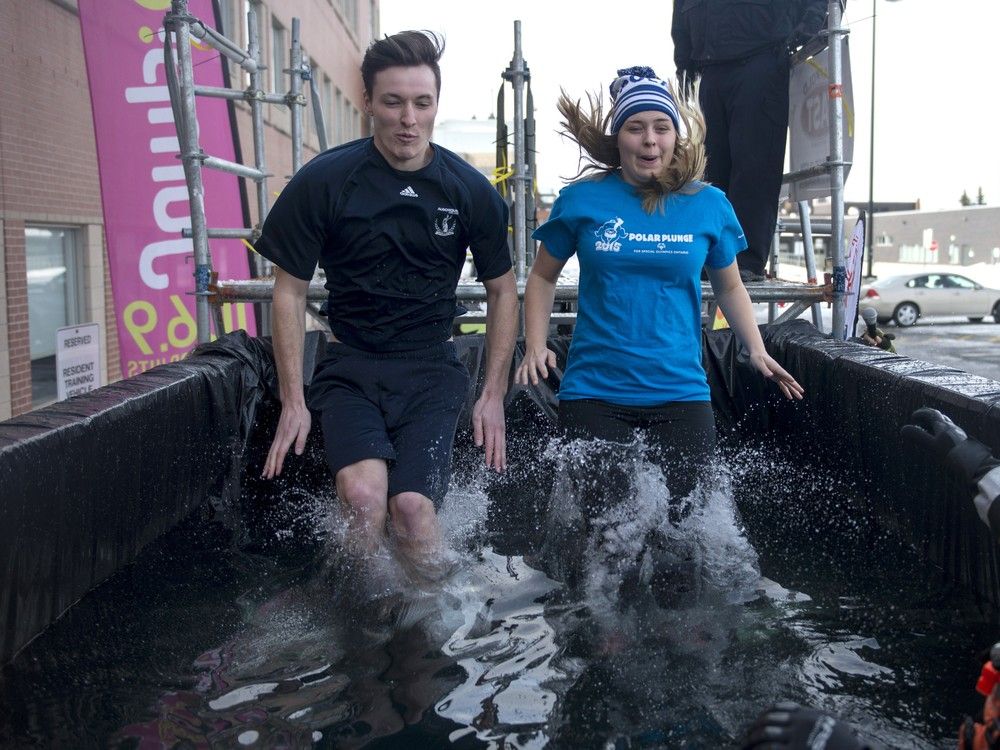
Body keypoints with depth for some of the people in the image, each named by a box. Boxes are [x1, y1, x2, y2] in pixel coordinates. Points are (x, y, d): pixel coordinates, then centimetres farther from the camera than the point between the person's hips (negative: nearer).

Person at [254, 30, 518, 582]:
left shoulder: (470, 191, -1)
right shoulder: (323, 181, -6)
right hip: (350, 366, -1)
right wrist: (293, 400, -2)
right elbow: (289, 291, 1)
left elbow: (501, 290, 10)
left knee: (413, 505, -20)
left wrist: (493, 394, 5)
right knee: (364, 494, -26)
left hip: (431, 370, 1)